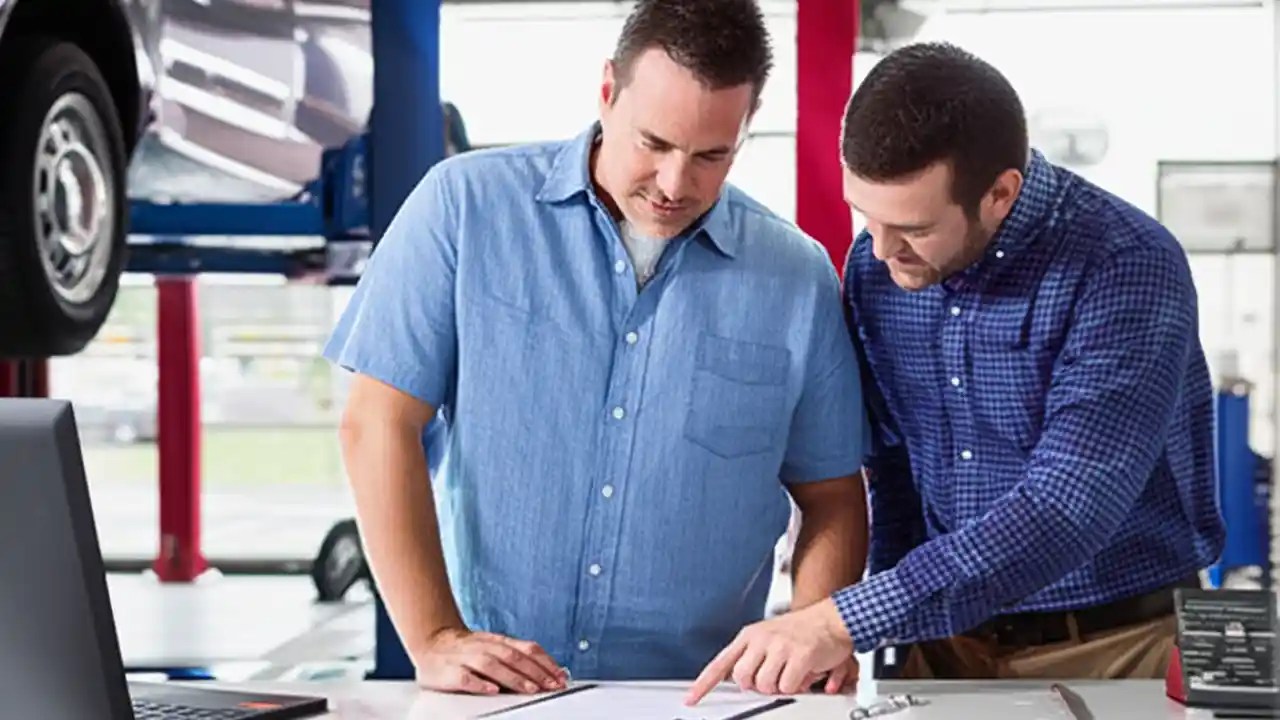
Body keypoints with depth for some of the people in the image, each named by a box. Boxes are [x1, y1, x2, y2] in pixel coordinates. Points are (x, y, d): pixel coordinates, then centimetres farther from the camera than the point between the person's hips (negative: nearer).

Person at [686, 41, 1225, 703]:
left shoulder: (1126, 270, -21)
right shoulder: (876, 264, -3)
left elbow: (1063, 515, -30)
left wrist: (847, 624, -34)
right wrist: (888, 642, 3)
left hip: (1114, 645, -4)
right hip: (944, 641, 5)